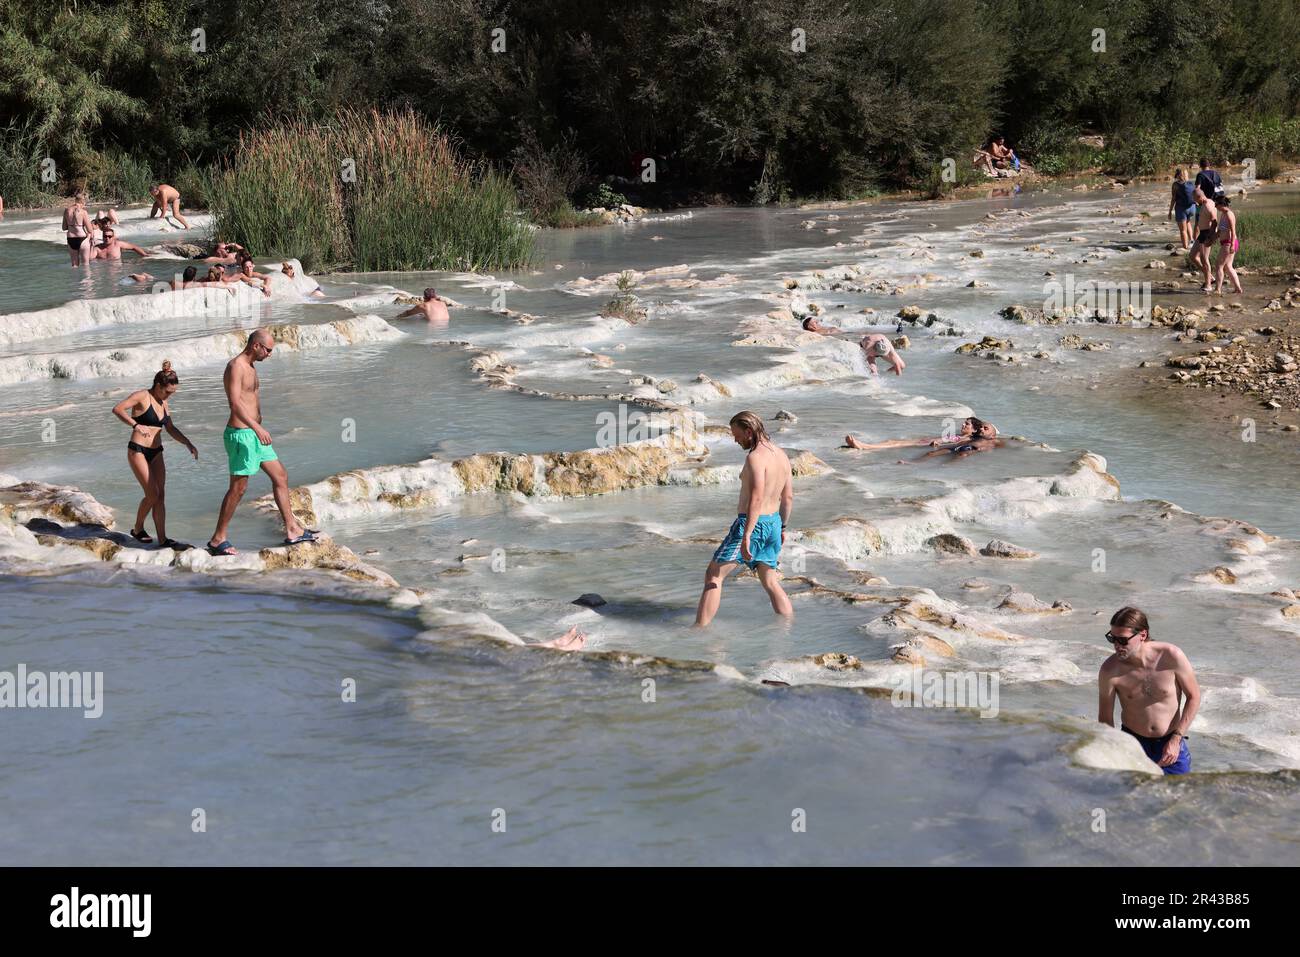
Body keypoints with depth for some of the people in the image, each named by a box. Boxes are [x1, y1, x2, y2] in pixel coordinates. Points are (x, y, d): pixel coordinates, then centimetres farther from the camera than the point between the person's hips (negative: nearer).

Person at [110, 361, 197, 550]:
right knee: (152, 494, -11)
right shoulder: (142, 396, -10)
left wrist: (188, 444, 10)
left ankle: (163, 540, 2)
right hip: (138, 451, -7)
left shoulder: (163, 402, 12)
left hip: (156, 452, 7)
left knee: (160, 496, 1)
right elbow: (117, 409, -22)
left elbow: (171, 429, 20)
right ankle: (137, 529, 11)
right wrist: (136, 425, -31)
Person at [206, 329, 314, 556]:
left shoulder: (249, 368, 16)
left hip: (254, 433, 10)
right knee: (238, 487, -5)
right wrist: (257, 428, -36)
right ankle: (218, 539, 3)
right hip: (240, 434, -10)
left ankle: (292, 530, 15)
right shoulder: (235, 366, -16)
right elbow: (235, 403, -27)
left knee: (280, 477, 10)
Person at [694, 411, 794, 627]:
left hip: (751, 524, -9)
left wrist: (746, 537, -31)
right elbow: (788, 497, 16)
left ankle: (699, 630, -6)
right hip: (773, 523, 9)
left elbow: (756, 499, -27)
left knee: (713, 575, -3)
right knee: (771, 583, 18)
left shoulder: (755, 457, -18)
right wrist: (783, 528, 26)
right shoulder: (781, 456, 10)